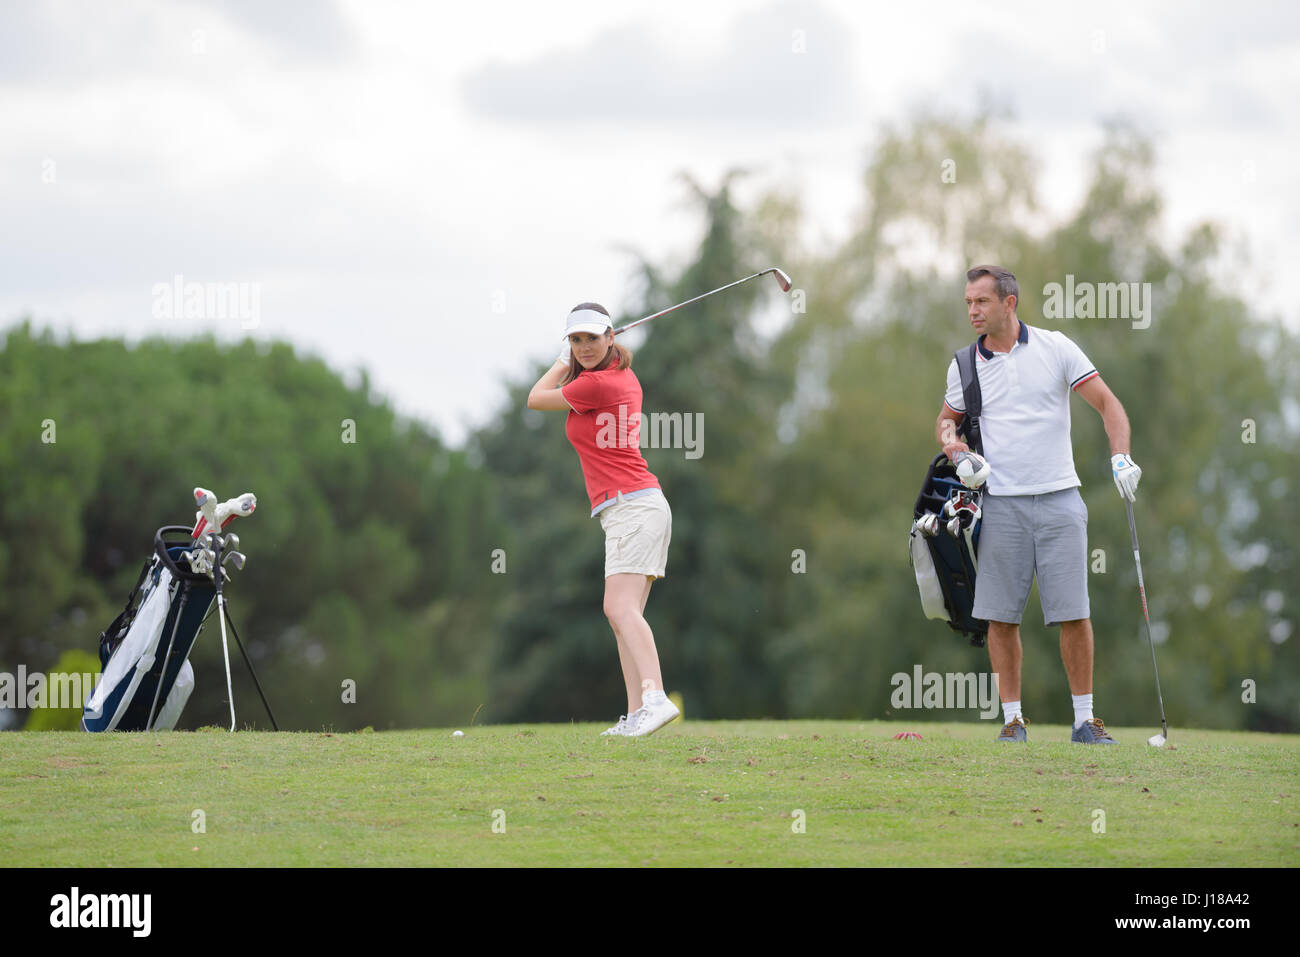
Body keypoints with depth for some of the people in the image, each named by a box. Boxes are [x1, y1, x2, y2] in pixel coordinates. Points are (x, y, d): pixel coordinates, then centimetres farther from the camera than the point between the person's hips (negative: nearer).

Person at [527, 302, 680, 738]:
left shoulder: (594, 386, -14)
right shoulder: (624, 376, 15)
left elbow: (536, 399, 3)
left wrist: (564, 361, 15)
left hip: (630, 505, -10)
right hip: (644, 504, 10)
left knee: (620, 607, -22)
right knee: (623, 614, 7)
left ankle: (655, 697, -39)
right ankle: (637, 714, 3)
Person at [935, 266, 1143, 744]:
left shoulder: (1055, 347, 1)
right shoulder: (964, 365, 7)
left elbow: (1106, 402, 1)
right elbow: (947, 417, 22)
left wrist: (1121, 455, -14)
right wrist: (951, 439, -1)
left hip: (1059, 500, -2)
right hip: (1001, 504, 2)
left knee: (1073, 614, -4)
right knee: (1001, 617, -2)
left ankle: (1085, 719, 4)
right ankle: (1014, 718, 8)